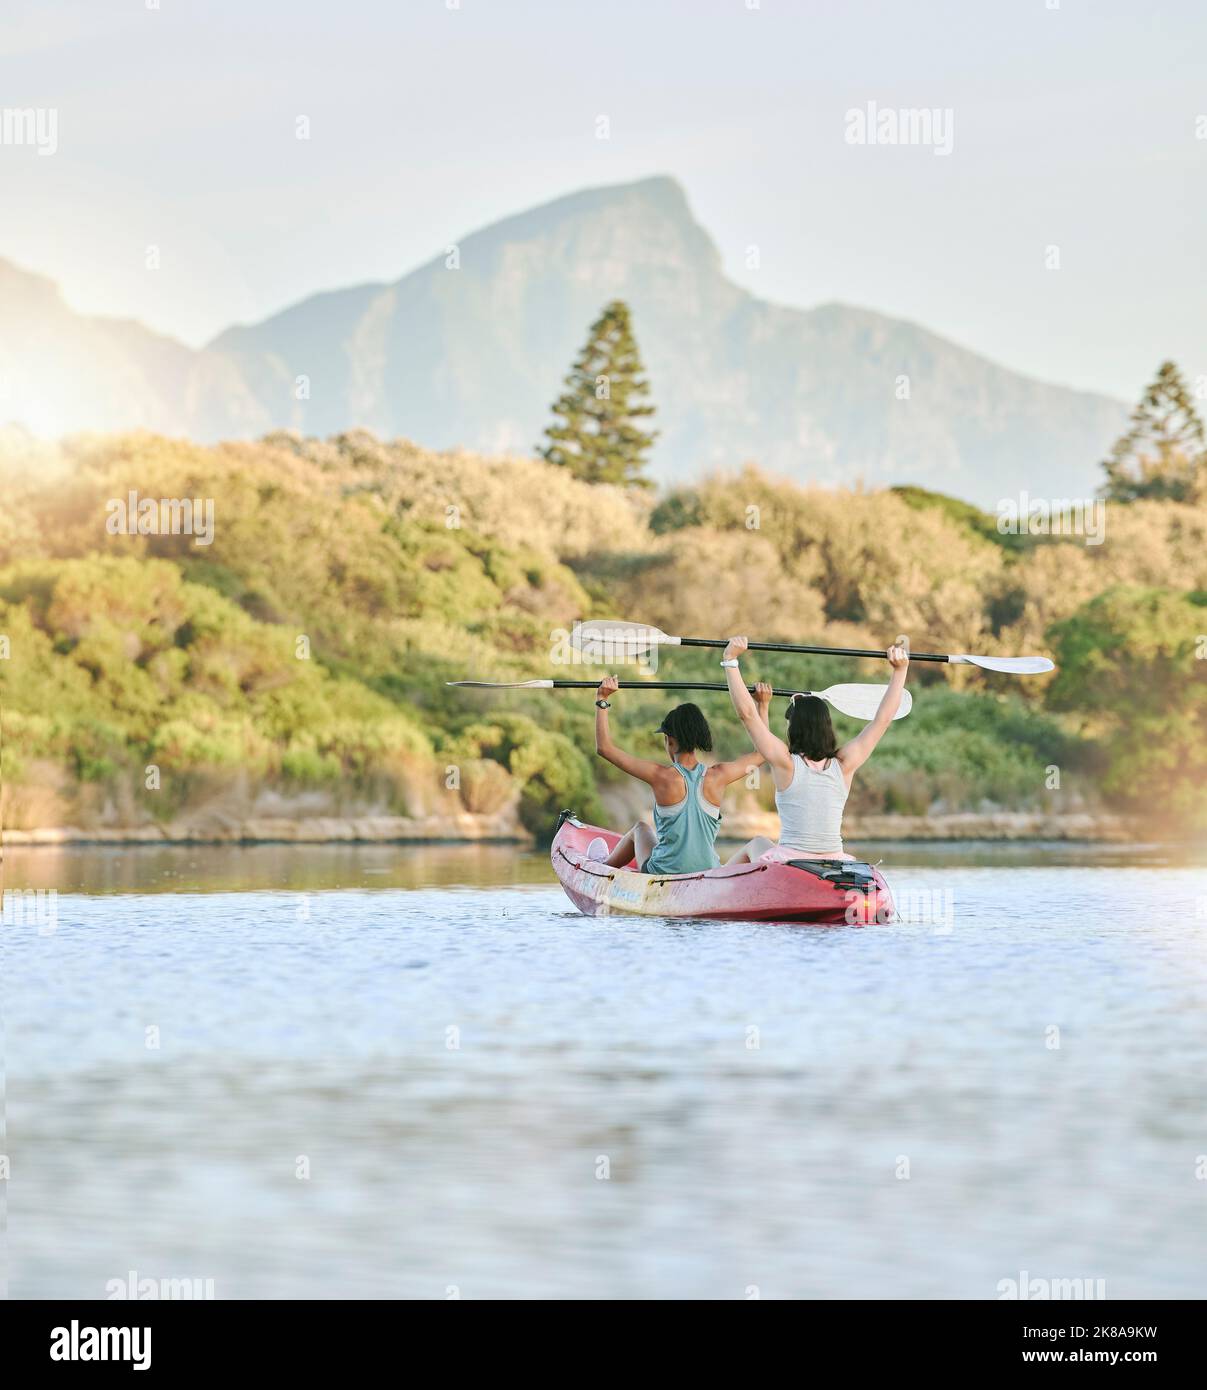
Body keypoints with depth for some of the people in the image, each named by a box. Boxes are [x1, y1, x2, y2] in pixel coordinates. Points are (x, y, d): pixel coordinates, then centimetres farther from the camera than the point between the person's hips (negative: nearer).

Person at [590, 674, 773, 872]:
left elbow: (604, 747, -10)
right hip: (708, 877, 2)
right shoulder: (717, 777, -7)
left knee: (640, 829, 31)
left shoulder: (662, 777, -15)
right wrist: (763, 705, 22)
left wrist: (601, 699, -4)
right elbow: (761, 754, 13)